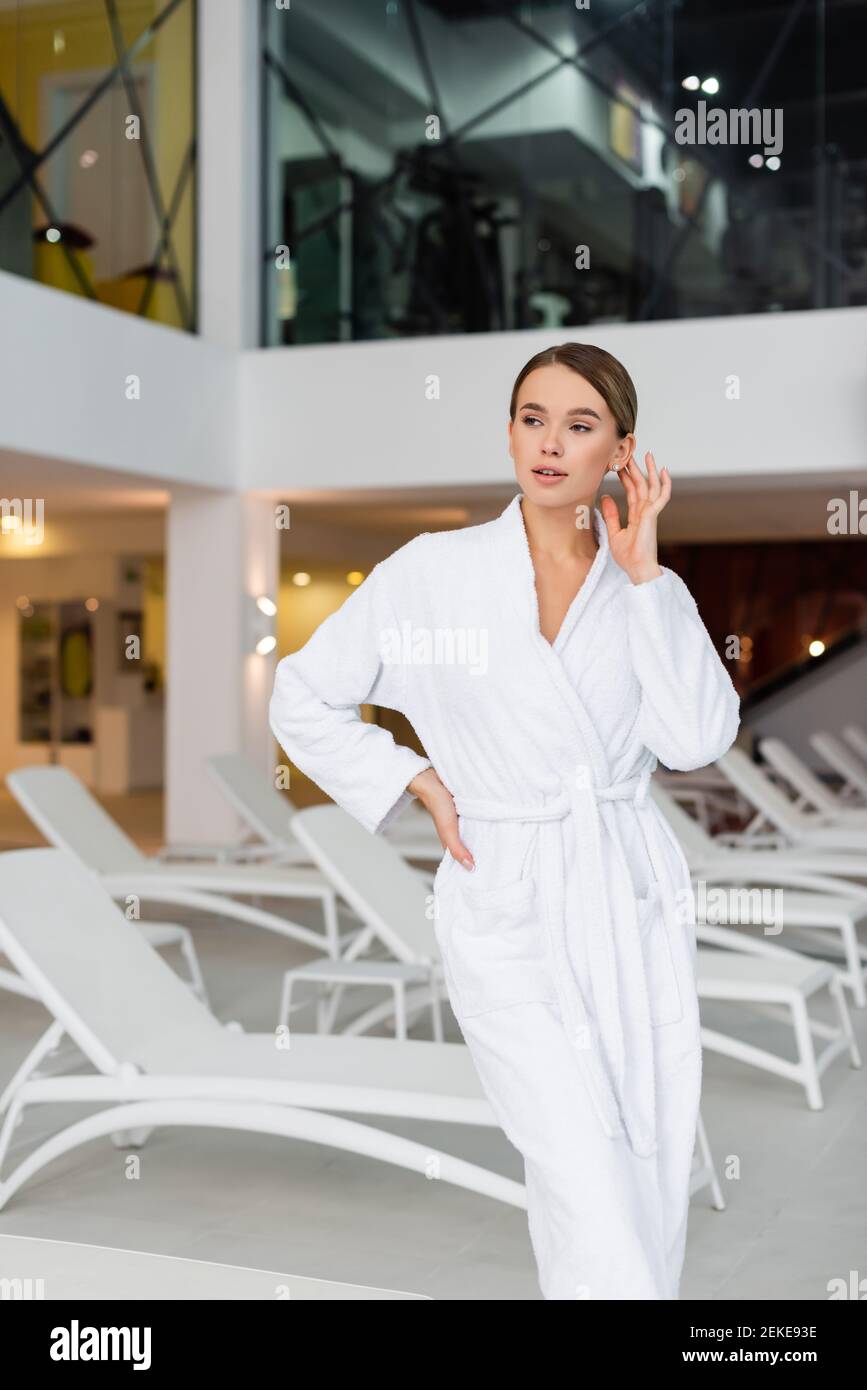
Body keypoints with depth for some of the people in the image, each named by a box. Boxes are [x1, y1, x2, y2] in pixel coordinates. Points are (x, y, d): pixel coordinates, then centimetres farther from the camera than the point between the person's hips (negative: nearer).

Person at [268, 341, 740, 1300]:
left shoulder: (651, 589, 6)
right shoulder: (432, 572, -2)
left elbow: (697, 741, -10)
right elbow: (301, 699, 6)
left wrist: (642, 573, -11)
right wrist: (418, 782, -2)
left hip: (634, 906, 3)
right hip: (507, 913, -3)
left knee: (655, 1184, 7)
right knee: (588, 1190, -10)